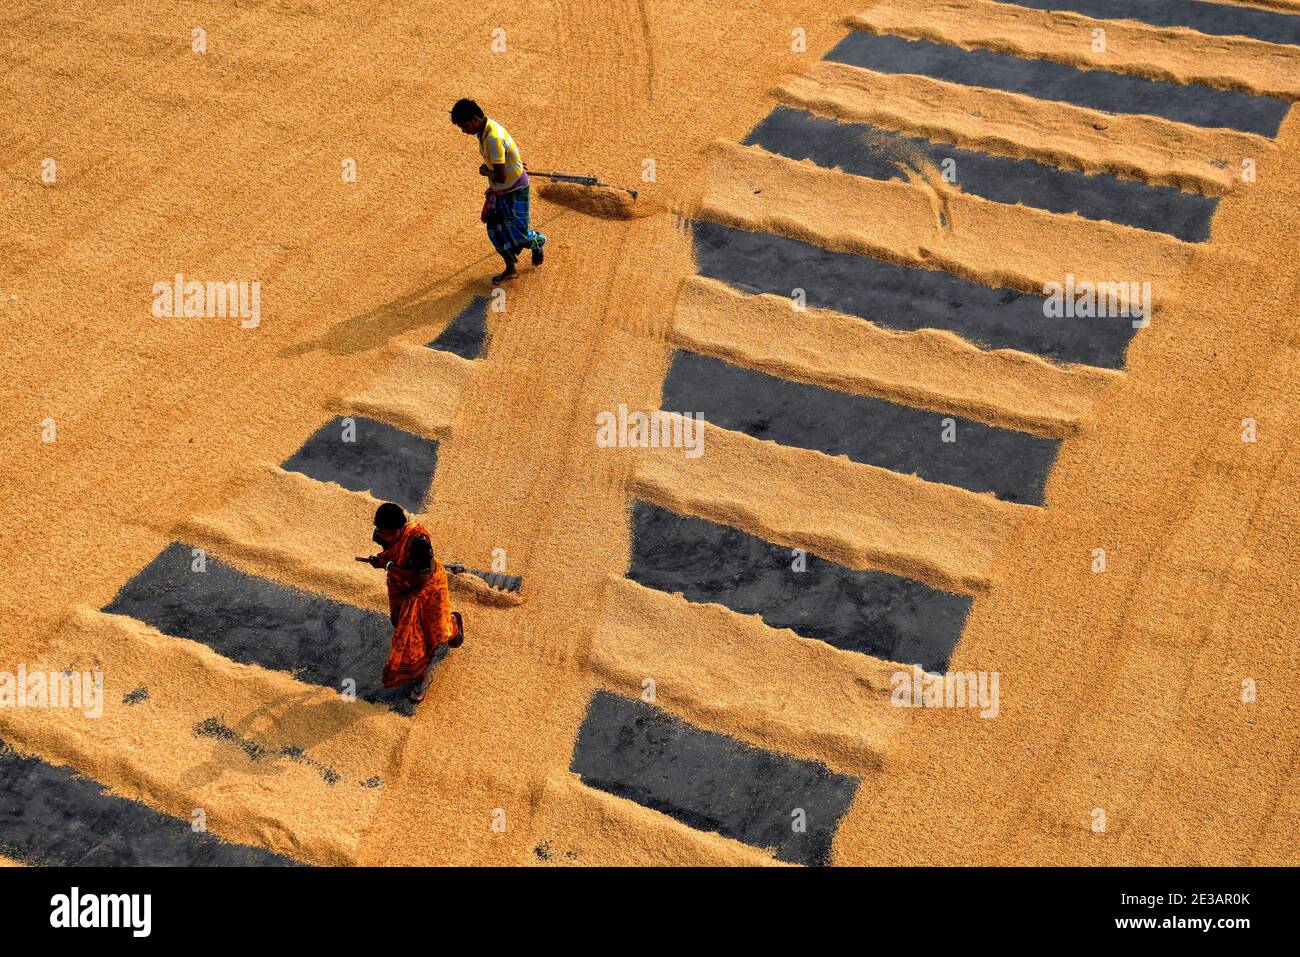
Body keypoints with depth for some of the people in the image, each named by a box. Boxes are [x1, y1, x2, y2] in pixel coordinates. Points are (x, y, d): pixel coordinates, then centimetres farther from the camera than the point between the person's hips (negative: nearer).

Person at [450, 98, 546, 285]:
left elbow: (500, 177, -34)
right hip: (498, 190, 9)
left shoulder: (493, 138, -34)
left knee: (516, 235, 1)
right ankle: (510, 269, 27)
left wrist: (485, 171, -15)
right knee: (494, 229, 12)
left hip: (514, 191, -9)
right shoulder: (486, 128, -5)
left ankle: (537, 241, 34)